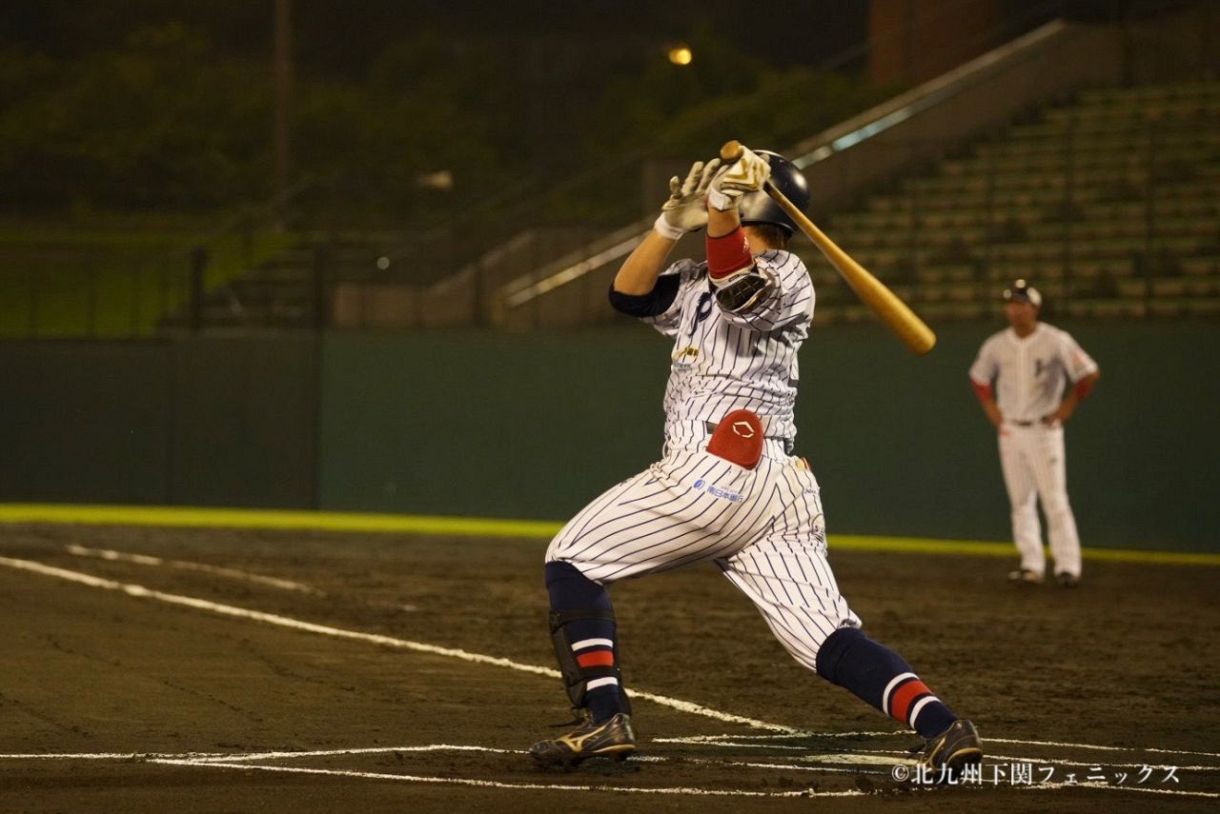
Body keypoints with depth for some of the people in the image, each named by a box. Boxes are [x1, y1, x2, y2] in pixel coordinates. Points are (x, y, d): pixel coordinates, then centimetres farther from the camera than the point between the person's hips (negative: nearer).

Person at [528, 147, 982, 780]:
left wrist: (723, 209, -34)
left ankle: (605, 720, -8)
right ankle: (940, 725, -23)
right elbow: (628, 293, 18)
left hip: (714, 469, -9)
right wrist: (673, 224, 5)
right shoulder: (700, 282, 27)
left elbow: (740, 291, -22)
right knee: (828, 639, -4)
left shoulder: (787, 278, 0)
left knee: (572, 558, 3)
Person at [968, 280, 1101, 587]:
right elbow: (979, 377, 21)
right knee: (1020, 501, 6)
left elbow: (1090, 374, -8)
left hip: (1044, 429, -5)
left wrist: (1067, 407, -8)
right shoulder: (996, 345, 3)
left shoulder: (1056, 341, -11)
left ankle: (1067, 566, -7)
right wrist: (990, 408, 11)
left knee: (1055, 500, -9)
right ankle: (1031, 564, 12)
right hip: (1010, 430, 5)